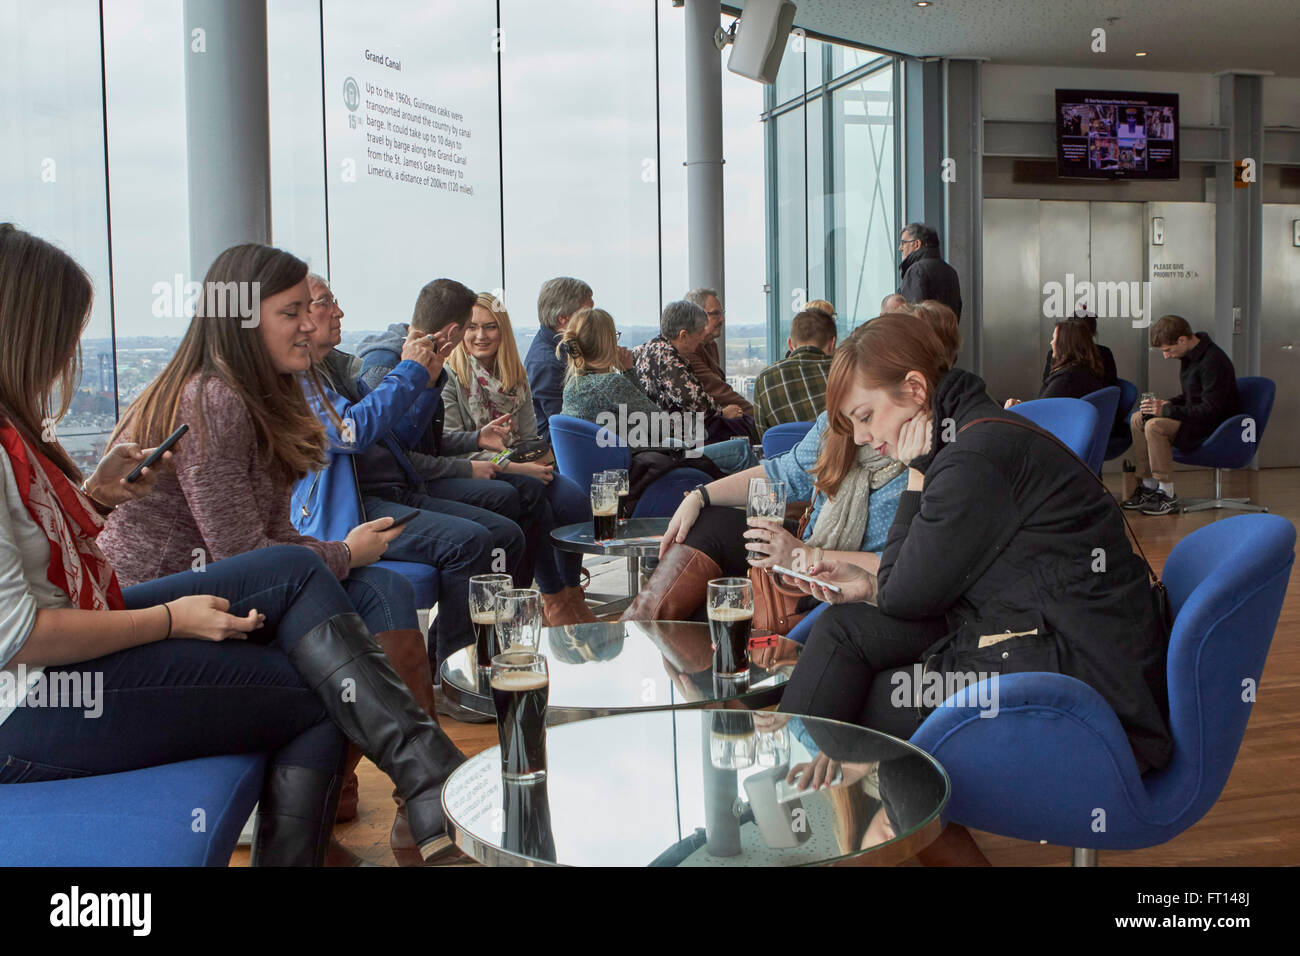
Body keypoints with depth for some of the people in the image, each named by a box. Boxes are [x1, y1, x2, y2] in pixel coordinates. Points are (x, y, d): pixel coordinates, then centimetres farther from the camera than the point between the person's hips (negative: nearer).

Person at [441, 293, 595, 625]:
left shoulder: (516, 376, 14)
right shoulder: (449, 376, -6)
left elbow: (529, 436, 13)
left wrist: (539, 460, -11)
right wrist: (513, 467, -21)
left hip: (518, 467, 6)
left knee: (575, 499, -22)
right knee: (535, 503, -32)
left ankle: (573, 592, -12)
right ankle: (553, 598, -18)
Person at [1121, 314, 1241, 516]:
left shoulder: (1213, 361, -22)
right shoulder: (1188, 356, 8)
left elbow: (1210, 410, -25)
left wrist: (1167, 411, -24)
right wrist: (1167, 404, 1)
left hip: (1216, 427, -10)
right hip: (1196, 418, 10)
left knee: (1155, 426, -27)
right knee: (1138, 419, 2)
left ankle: (1167, 495, -21)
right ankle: (1148, 486, 4)